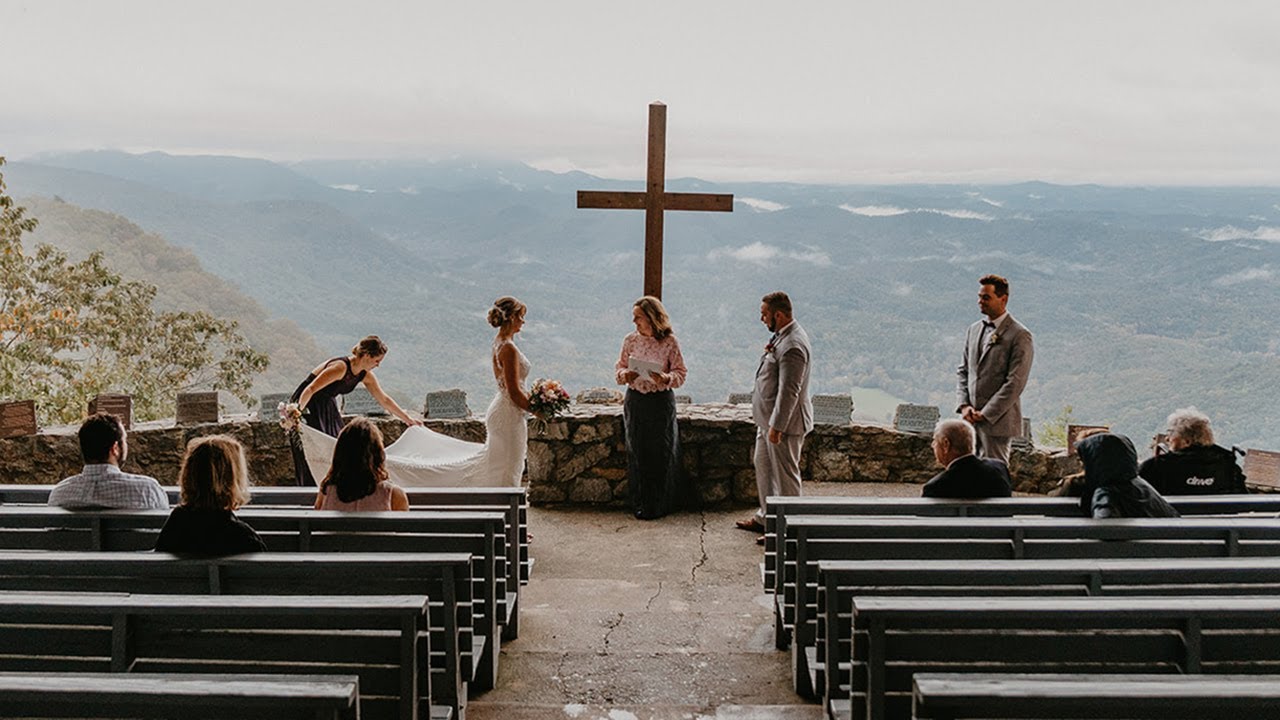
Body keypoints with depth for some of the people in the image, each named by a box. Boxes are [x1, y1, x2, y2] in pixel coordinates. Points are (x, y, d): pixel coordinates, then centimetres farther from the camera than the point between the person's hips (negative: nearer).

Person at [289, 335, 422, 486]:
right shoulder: (340, 367, -29)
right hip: (308, 407, -8)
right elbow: (310, 390, -34)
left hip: (327, 408, 8)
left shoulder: (365, 375, -4)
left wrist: (408, 420, 13)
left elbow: (384, 400, 8)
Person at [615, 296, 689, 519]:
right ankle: (639, 505, 17)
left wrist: (666, 379, -22)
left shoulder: (670, 341, -6)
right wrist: (625, 375, -11)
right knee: (637, 452, 6)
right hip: (635, 400, 3)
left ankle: (658, 505, 14)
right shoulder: (630, 340, 3)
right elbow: (619, 367, 11)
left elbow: (681, 372, -3)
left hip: (661, 400, -3)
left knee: (661, 452, 1)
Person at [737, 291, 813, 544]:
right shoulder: (782, 336, 7)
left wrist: (776, 426, -25)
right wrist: (770, 353, 7)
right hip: (769, 417, 11)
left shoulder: (792, 347, -26)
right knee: (762, 465, 22)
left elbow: (789, 391, -27)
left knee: (785, 474, 2)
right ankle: (766, 516, 37)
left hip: (785, 421, -11)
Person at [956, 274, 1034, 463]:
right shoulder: (974, 330, 14)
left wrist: (986, 414, -14)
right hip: (971, 419, 6)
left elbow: (1015, 382, -13)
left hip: (997, 419, -6)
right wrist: (964, 405, 0)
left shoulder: (1019, 335, -8)